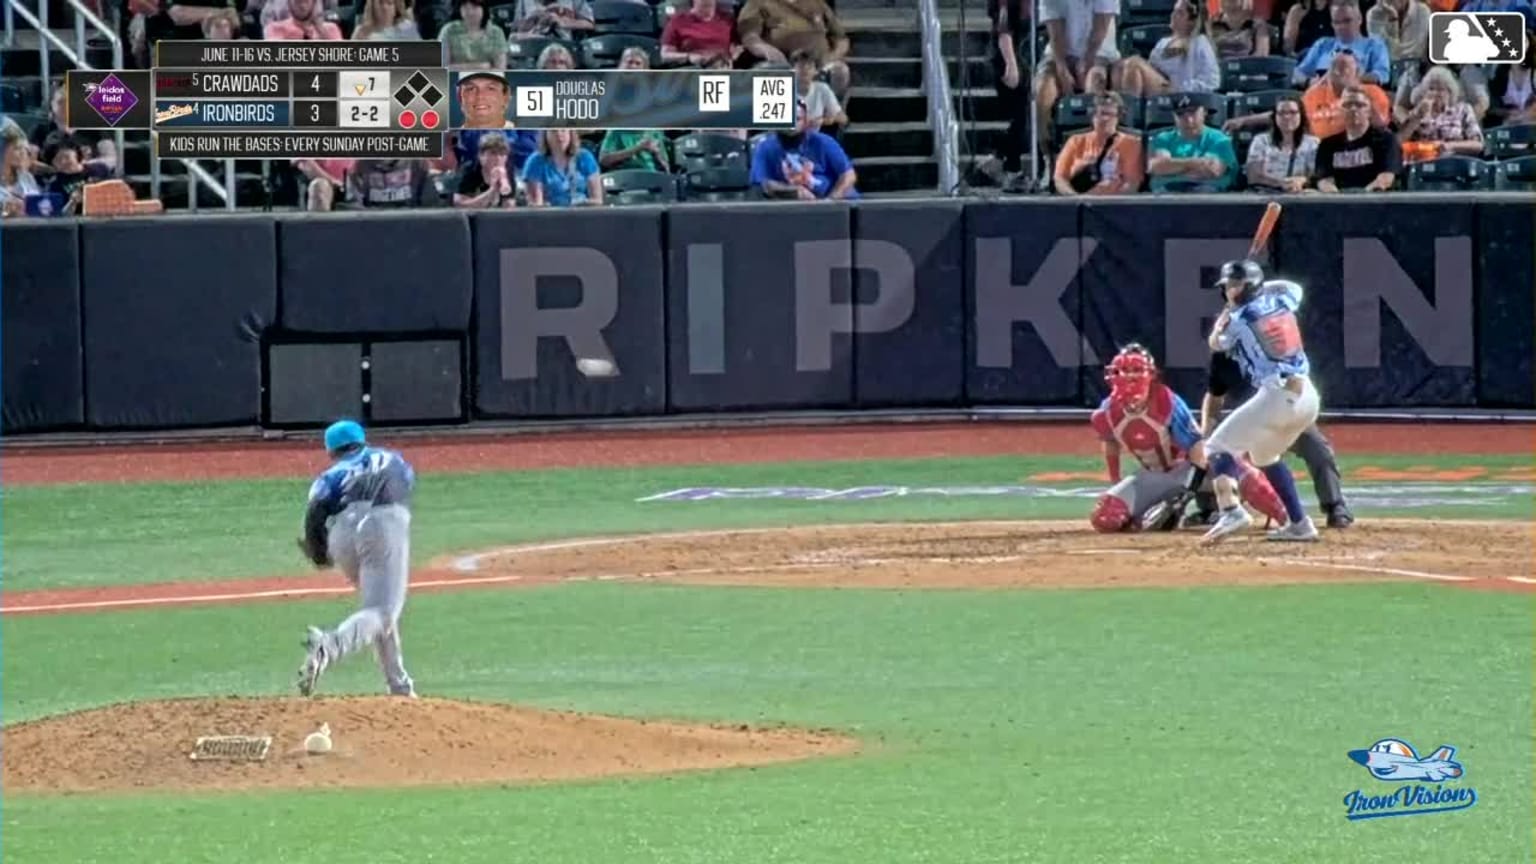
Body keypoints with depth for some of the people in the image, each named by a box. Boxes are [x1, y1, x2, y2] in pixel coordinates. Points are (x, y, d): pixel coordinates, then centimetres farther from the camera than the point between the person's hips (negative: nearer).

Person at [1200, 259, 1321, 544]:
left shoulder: (1238, 319, -2)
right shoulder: (1281, 302, 14)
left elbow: (1215, 344, 18)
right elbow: (1293, 287, 40)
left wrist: (1223, 318, 32)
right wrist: (1261, 286, 41)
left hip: (1277, 396, -7)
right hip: (1308, 395, 7)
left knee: (1218, 446, -4)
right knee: (1265, 454, 29)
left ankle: (1231, 509, -28)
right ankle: (1299, 523, 23)